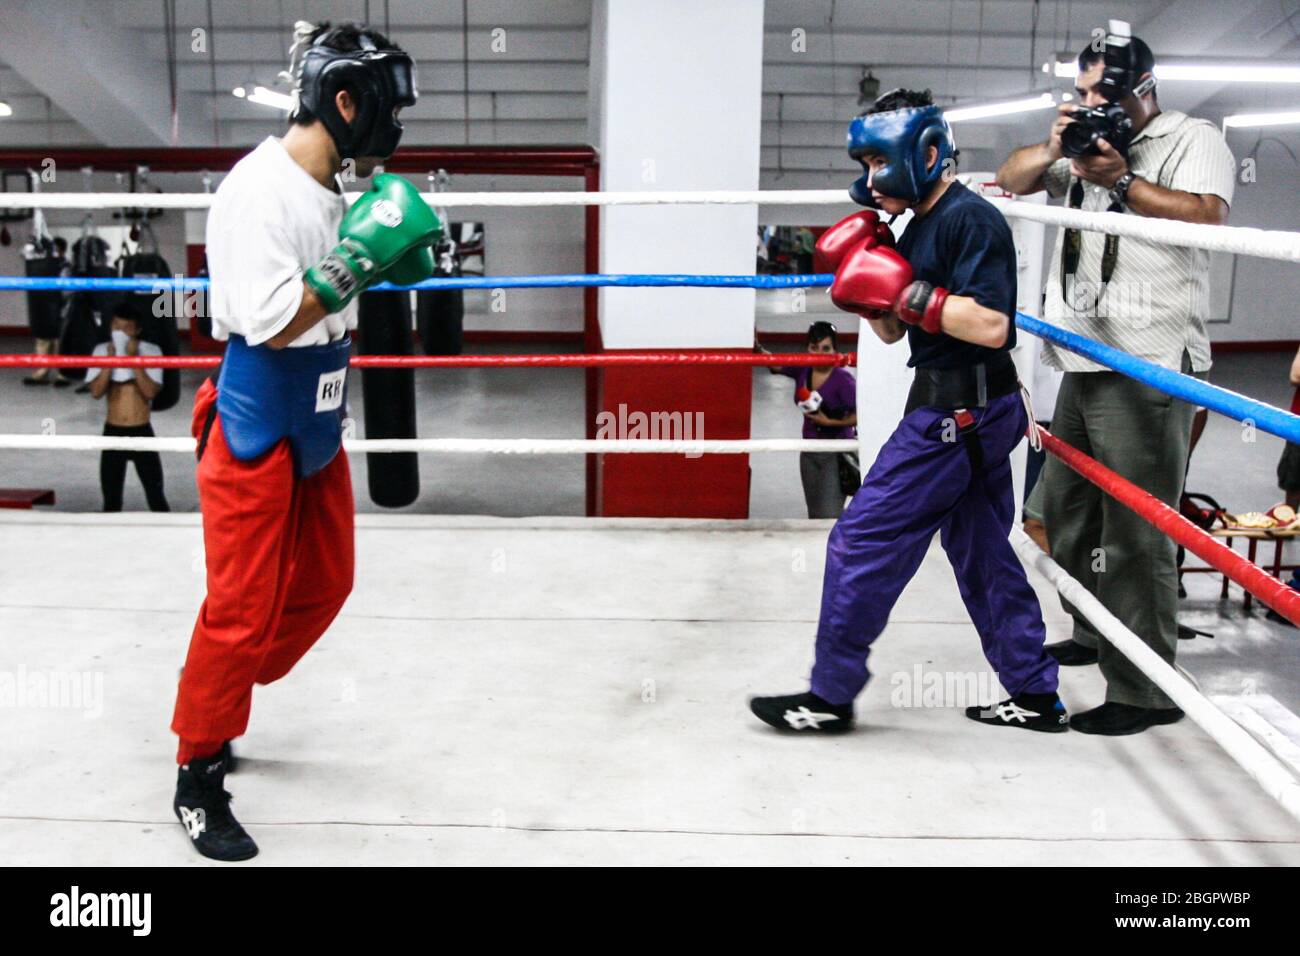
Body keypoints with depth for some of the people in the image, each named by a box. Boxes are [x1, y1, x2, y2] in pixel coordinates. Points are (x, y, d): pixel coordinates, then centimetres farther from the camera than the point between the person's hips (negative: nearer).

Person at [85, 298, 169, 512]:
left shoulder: (151, 351, -5)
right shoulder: (102, 350, 0)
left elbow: (150, 391, -17)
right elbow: (96, 392, -10)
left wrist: (134, 358, -20)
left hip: (142, 433, -2)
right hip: (112, 433, 2)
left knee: (155, 496, 2)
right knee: (111, 499, 9)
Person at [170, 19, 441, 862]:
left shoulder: (331, 189, 7)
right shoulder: (260, 190, -20)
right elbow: (268, 322, -26)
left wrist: (391, 262, 2)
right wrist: (357, 256, -26)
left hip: (316, 430, 9)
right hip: (256, 434, -9)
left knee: (323, 585, 17)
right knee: (243, 610, -2)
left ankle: (215, 707, 35)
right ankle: (199, 780, 16)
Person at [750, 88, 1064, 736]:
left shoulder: (971, 220, -14)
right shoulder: (919, 226, 15)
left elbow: (990, 326, -25)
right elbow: (892, 331, 17)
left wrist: (905, 290, -22)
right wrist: (865, 281, 1)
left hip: (958, 414, -10)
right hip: (972, 413, 10)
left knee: (862, 543, -5)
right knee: (982, 552, 15)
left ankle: (830, 695, 6)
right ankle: (1035, 696, 25)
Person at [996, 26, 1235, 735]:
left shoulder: (1195, 140, 2)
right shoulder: (1089, 141, 21)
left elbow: (1206, 217, -15)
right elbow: (1010, 179, 18)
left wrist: (1122, 182, -18)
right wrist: (1053, 150, 0)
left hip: (1149, 367, -8)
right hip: (1083, 362, 8)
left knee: (1133, 531, -10)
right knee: (1065, 509, 17)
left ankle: (1144, 690, -4)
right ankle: (1093, 636, 35)